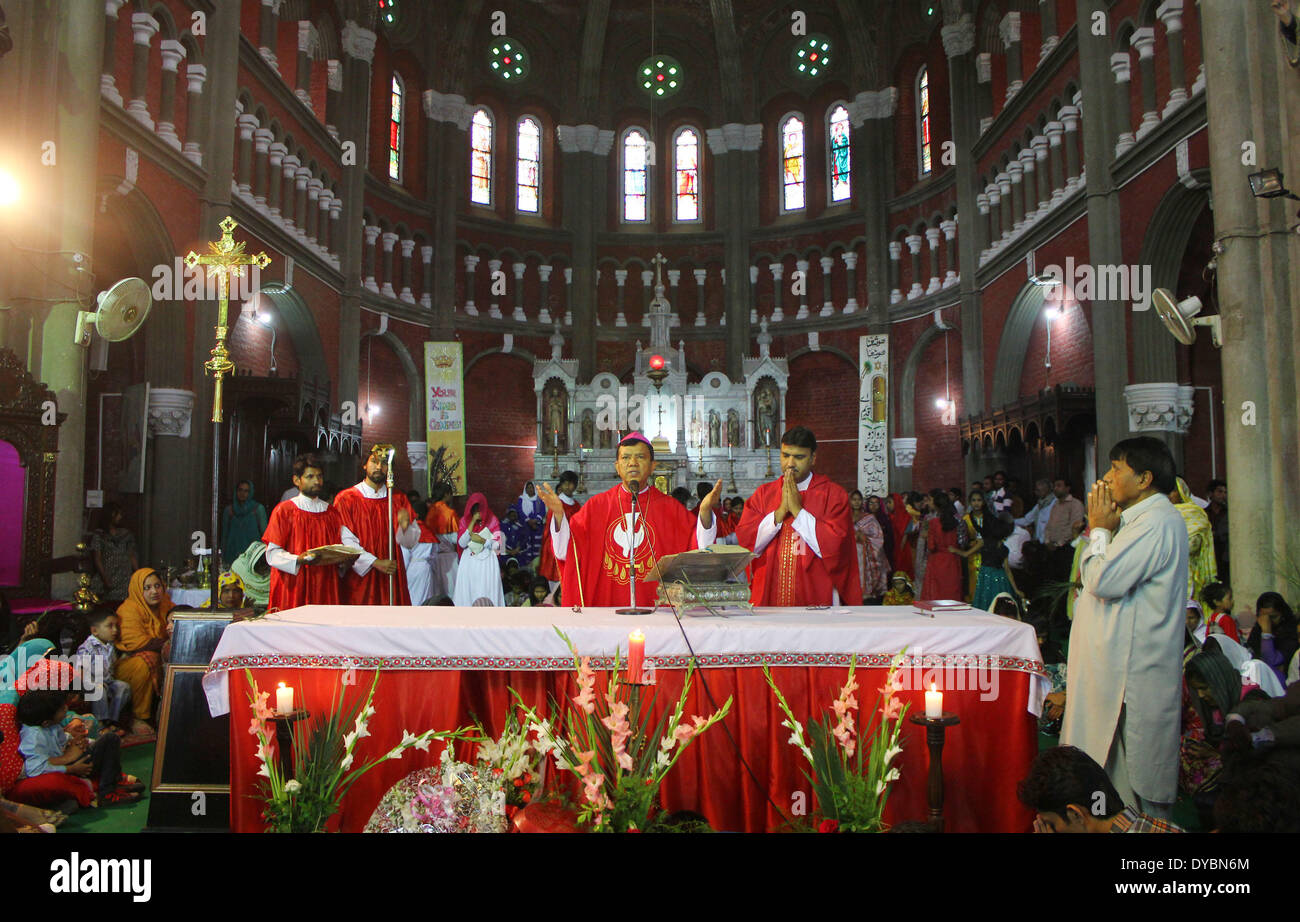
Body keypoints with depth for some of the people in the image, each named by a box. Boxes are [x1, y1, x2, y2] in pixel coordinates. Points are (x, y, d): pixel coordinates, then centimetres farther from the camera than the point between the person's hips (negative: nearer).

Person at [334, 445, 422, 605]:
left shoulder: (399, 499, 11)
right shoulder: (346, 499, 0)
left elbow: (410, 543, 5)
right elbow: (345, 541, -10)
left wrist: (405, 527, -17)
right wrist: (375, 562, -19)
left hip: (391, 576, 3)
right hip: (359, 574, -3)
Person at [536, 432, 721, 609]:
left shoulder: (669, 508, 8)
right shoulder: (596, 506, 9)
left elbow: (699, 550, -1)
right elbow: (565, 552, 3)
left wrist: (705, 512, -16)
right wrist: (558, 514, -11)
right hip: (605, 608, 0)